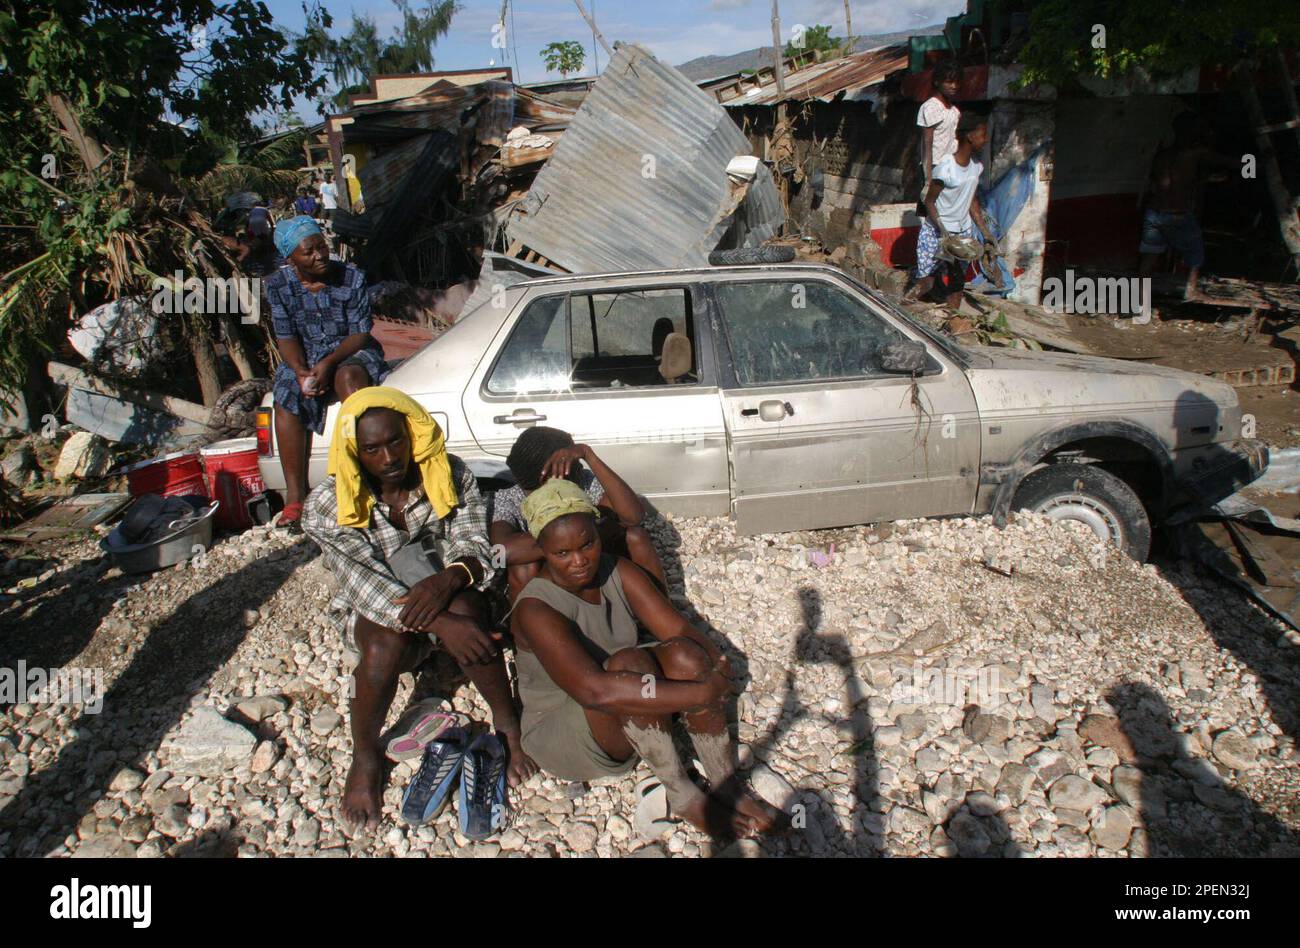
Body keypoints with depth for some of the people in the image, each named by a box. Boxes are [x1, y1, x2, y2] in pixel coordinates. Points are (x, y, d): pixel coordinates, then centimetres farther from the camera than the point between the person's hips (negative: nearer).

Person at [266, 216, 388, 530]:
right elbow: (286, 338, -3)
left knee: (349, 377, -37)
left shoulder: (351, 278, -8)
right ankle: (295, 498, -28)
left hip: (350, 354, -2)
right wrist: (301, 372, -24)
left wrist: (329, 363, -25)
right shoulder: (278, 286, -3)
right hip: (304, 360, 2)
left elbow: (360, 333, -9)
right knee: (286, 400, -26)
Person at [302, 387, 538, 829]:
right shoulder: (327, 505, -17)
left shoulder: (451, 475, -11)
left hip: (442, 593, 1)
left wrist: (449, 578, -40)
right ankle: (365, 757, -10)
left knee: (465, 607, -34)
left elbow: (474, 547, -15)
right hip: (371, 612, -1)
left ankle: (508, 723, -15)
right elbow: (368, 586, -27)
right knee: (387, 644, -35)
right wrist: (442, 623, -40)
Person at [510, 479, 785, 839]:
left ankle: (728, 786, -14)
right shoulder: (535, 609, -28)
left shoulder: (618, 572, -8)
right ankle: (681, 794, -20)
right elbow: (593, 690, -41)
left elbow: (679, 628, -11)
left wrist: (716, 667, -32)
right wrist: (699, 693, -39)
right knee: (628, 663, -35)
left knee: (685, 654, -23)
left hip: (634, 719, 6)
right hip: (559, 734, -6)